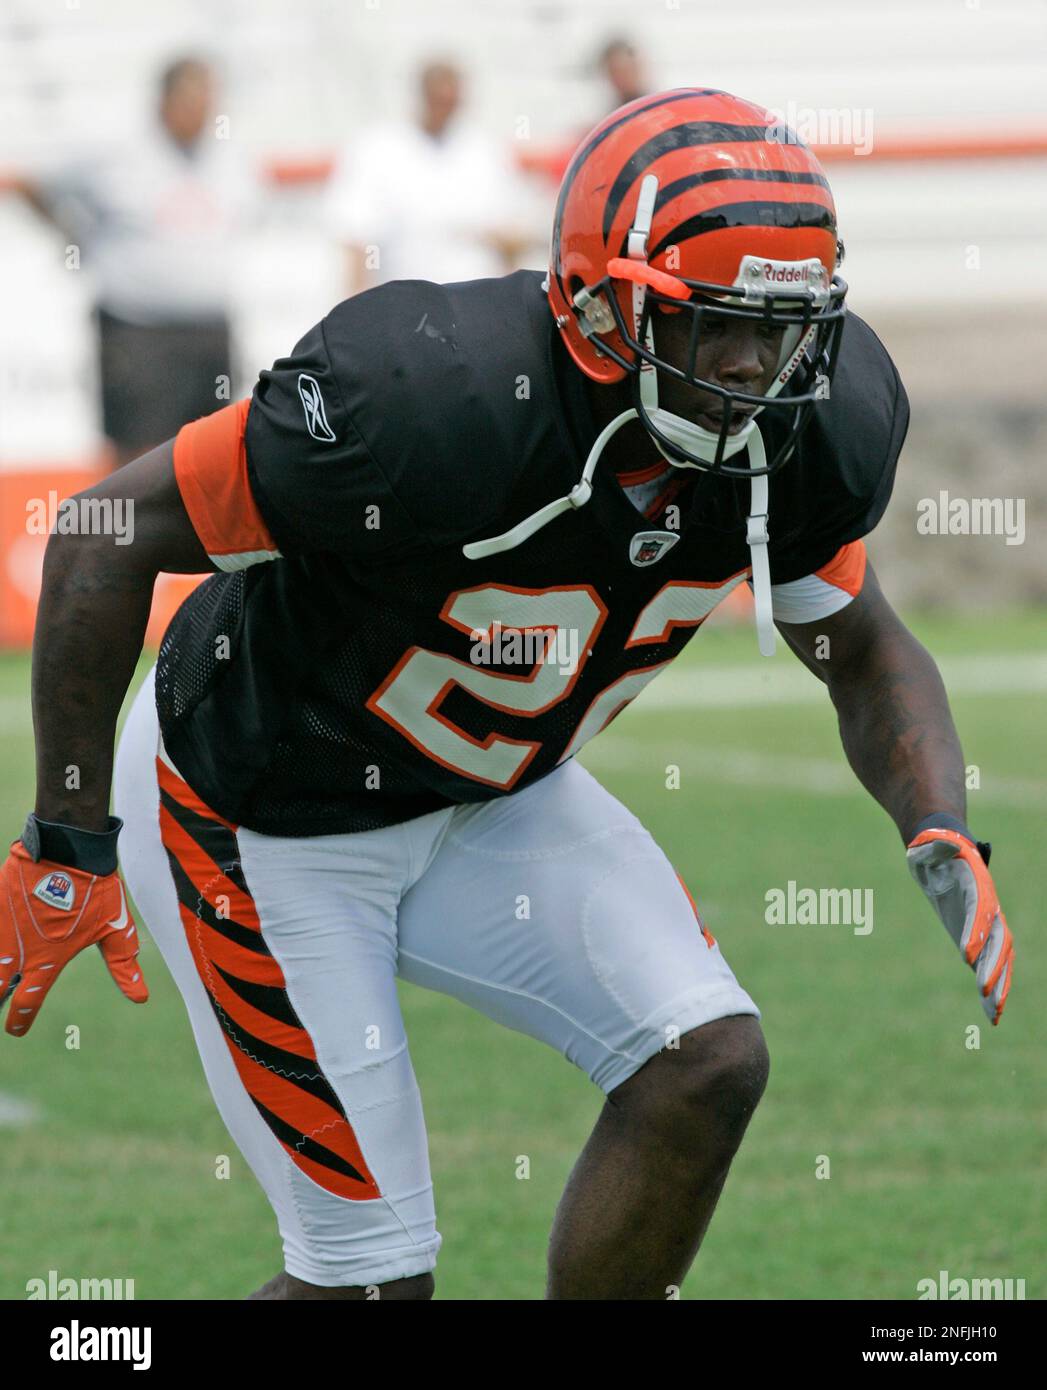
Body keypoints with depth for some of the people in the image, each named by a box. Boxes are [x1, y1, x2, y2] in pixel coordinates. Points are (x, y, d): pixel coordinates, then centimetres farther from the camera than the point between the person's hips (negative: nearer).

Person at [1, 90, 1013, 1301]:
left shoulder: (797, 431, -16)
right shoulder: (437, 405, -36)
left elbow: (865, 652, 4)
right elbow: (105, 538, -25)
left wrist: (942, 840, -16)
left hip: (489, 797, 6)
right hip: (266, 823, -6)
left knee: (707, 1063, -12)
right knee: (371, 1277, -7)